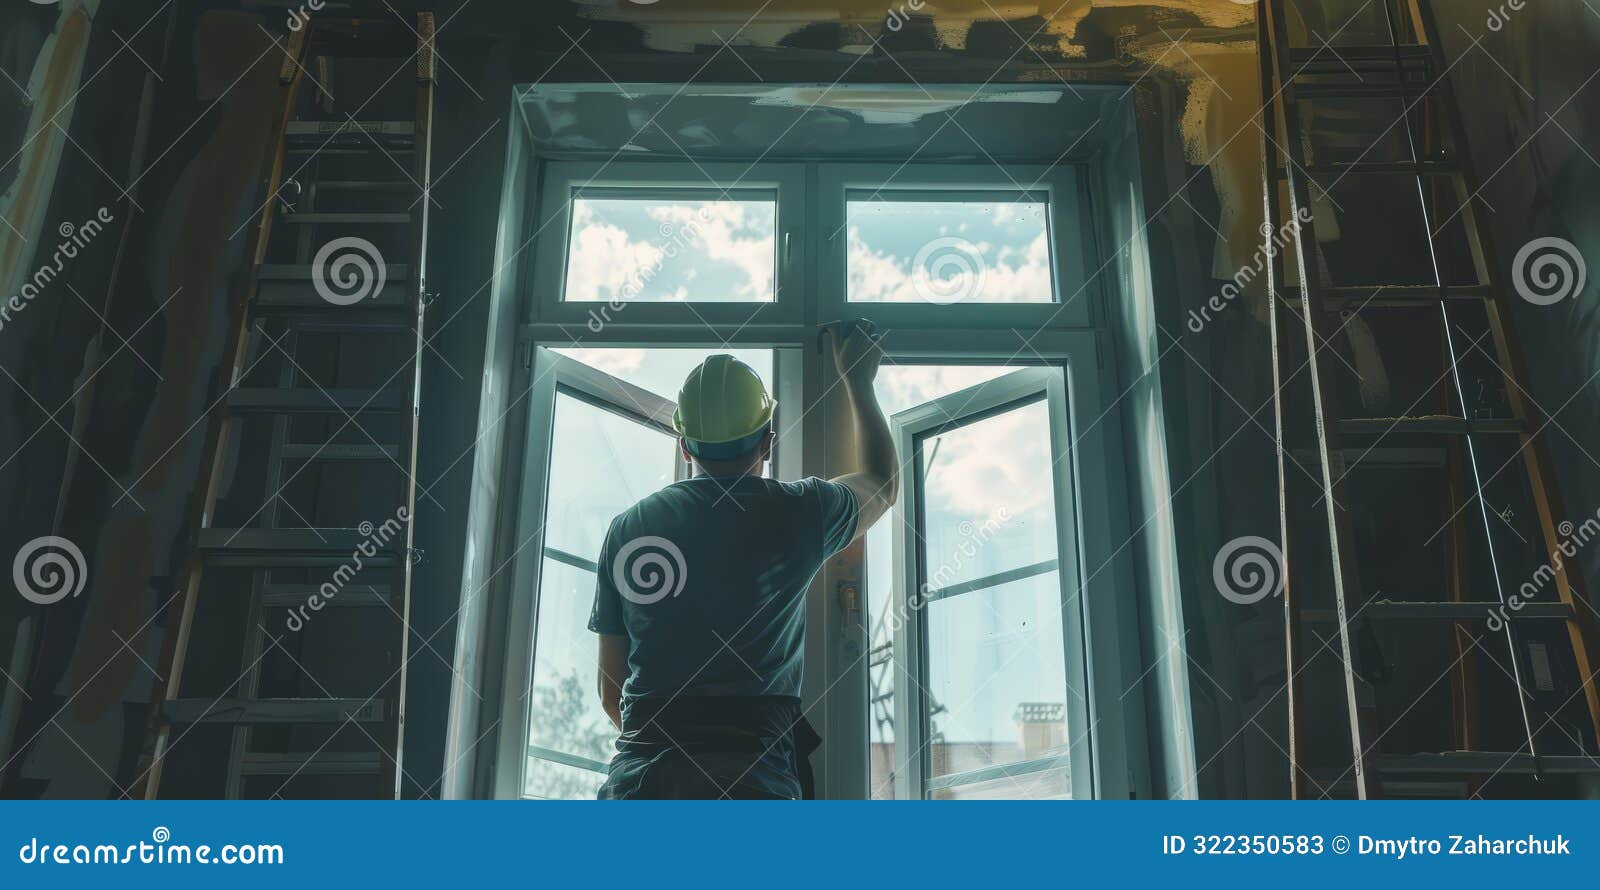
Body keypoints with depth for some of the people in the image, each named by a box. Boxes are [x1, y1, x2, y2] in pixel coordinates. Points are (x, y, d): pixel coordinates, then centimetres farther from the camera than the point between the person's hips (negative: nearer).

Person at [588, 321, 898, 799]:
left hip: (637, 777, 3)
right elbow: (884, 484, 29)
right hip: (751, 778, -2)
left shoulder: (627, 527, 12)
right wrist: (859, 381, 42)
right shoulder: (795, 513, 5)